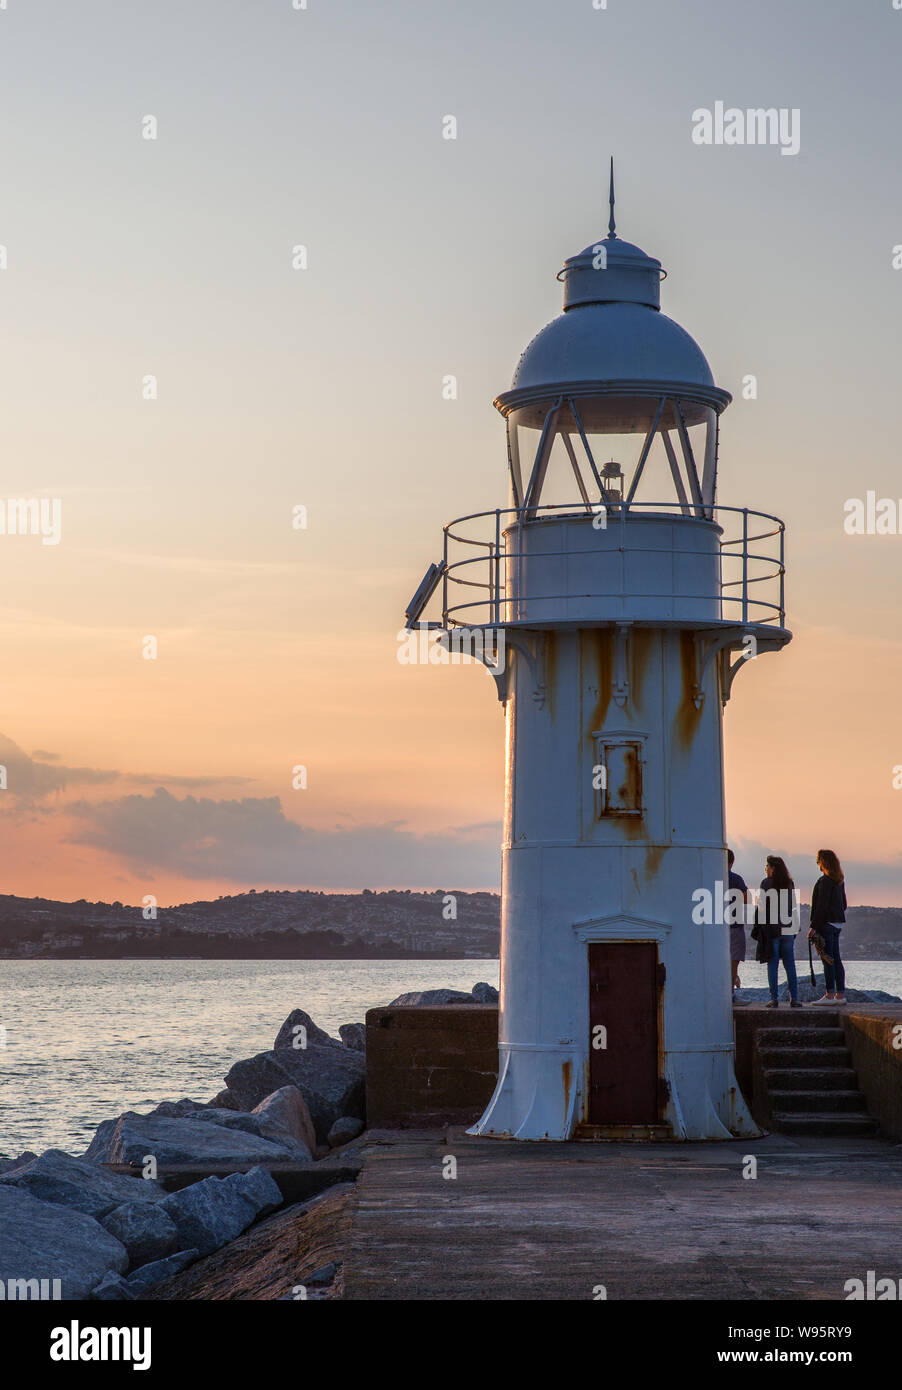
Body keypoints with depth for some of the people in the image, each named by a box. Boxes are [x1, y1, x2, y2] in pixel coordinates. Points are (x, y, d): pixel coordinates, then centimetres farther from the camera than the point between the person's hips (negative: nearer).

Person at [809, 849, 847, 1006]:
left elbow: (822, 906, -19)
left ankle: (830, 995, -8)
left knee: (828, 959, -7)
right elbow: (843, 903, 20)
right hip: (837, 923, 9)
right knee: (836, 959, 11)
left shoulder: (825, 881, -15)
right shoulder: (839, 880, 13)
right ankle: (840, 994, 12)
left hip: (826, 923, -9)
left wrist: (814, 927, -17)